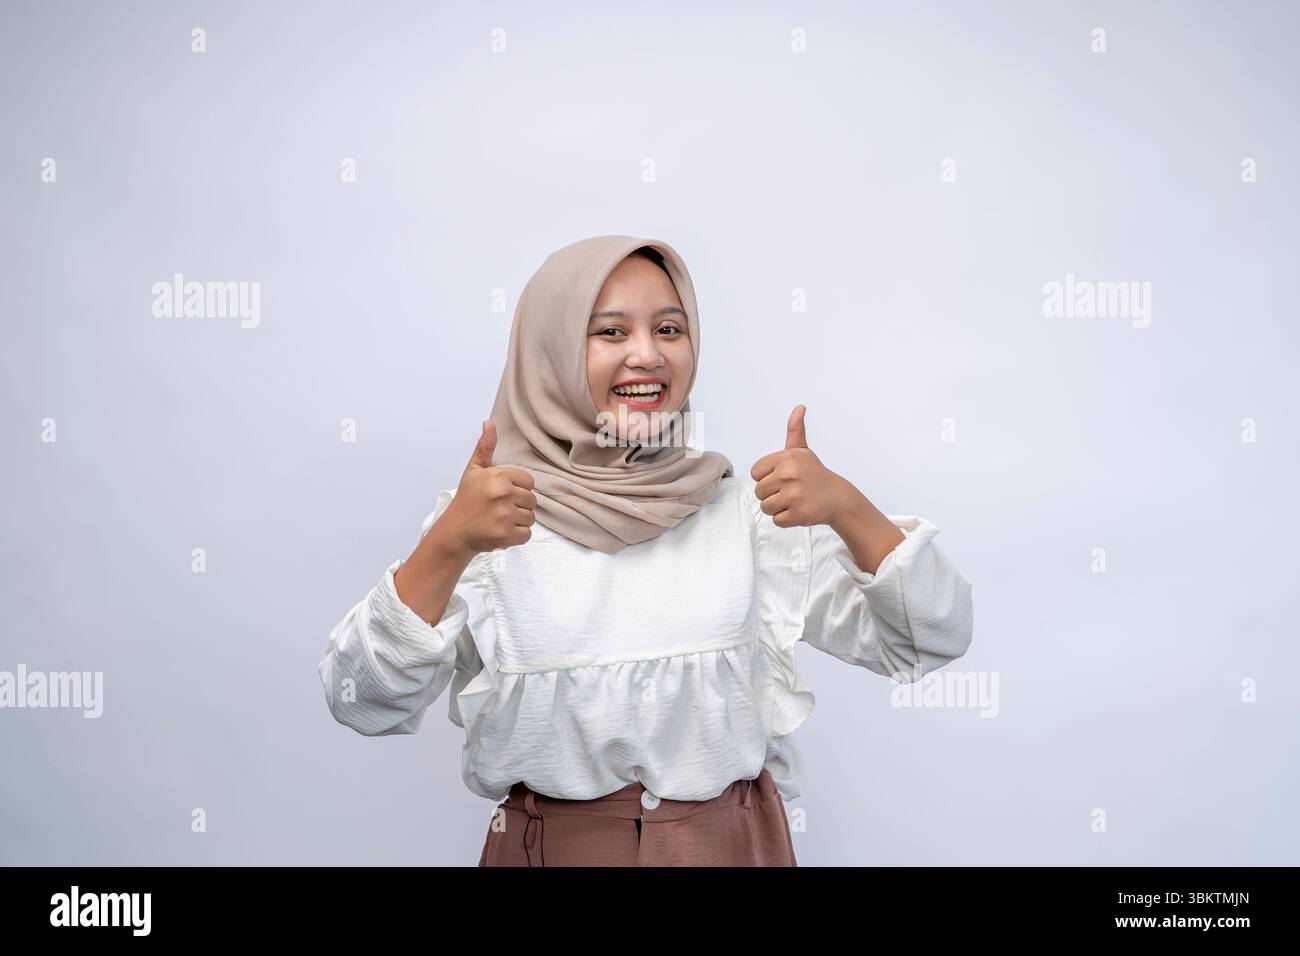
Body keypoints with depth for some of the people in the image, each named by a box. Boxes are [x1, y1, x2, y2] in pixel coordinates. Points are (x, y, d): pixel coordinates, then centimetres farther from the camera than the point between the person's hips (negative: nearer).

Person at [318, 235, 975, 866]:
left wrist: (849, 510, -22)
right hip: (548, 847, -1)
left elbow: (931, 643, -6)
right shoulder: (484, 514, -7)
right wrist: (446, 547, -30)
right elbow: (364, 704, -15)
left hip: (729, 844, 1)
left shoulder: (748, 505, -4)